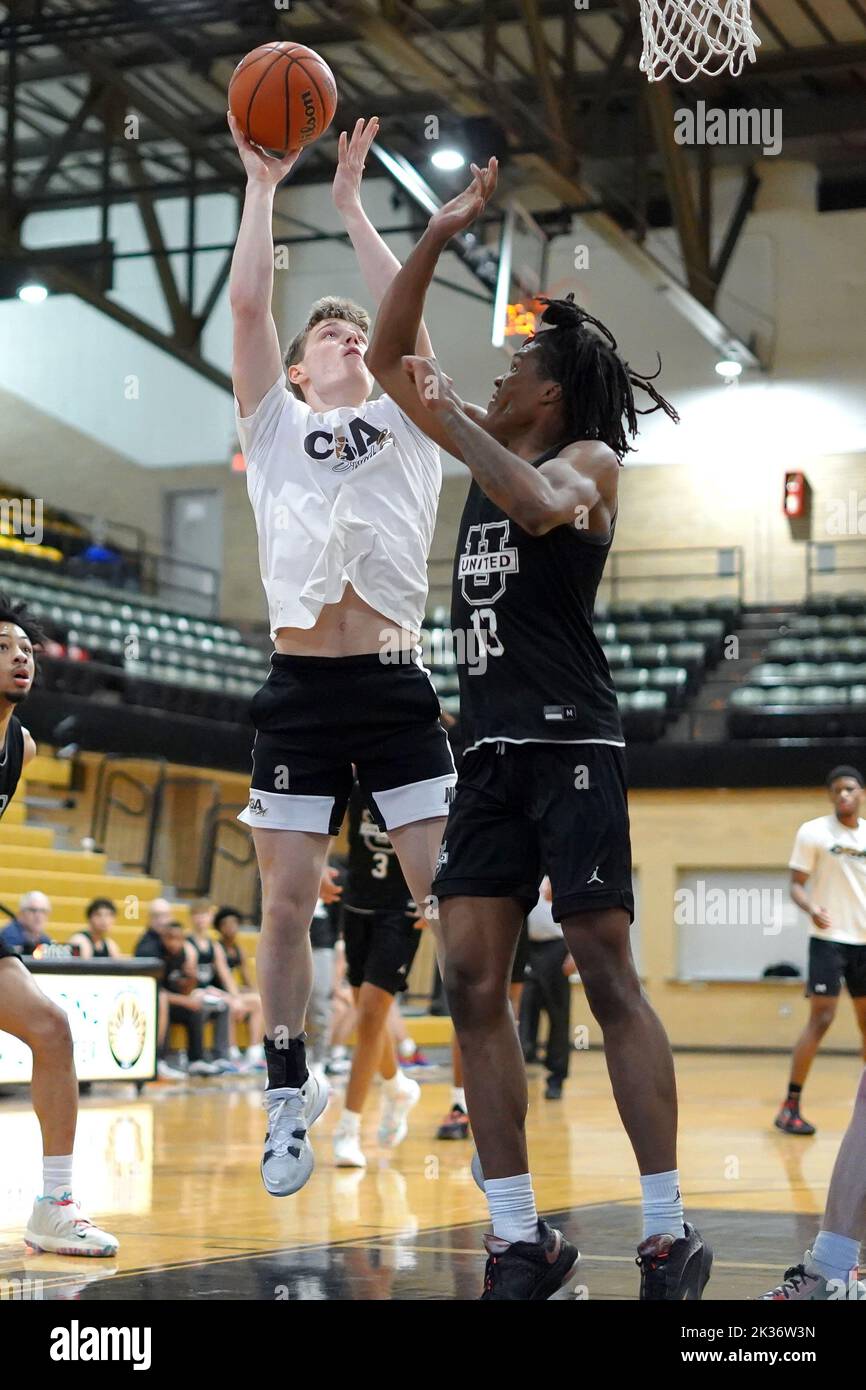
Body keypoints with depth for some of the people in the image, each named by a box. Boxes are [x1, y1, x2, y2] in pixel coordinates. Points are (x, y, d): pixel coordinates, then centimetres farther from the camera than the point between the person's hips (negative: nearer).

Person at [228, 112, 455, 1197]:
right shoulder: (274, 426, 14)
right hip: (300, 687, 0)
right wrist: (262, 188, 8)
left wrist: (350, 203, 9)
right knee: (287, 902, 1)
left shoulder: (406, 426, 16)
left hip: (394, 686, 0)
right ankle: (288, 1100, 12)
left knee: (450, 892, -5)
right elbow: (246, 304, 4)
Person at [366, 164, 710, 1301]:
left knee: (609, 980, -9)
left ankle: (670, 1236, -4)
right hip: (491, 748, 7)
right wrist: (437, 239, 11)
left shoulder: (590, 457, -2)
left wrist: (449, 418, -21)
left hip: (572, 744, -7)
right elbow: (389, 359, 19)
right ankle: (520, 1239, 2)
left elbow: (543, 506, -26)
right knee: (473, 981, -1)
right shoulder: (492, 444, 17)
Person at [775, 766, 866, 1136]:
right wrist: (811, 908, -27)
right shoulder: (813, 832, -5)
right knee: (821, 1020, -12)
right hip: (829, 939, -5)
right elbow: (797, 884, -7)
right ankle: (790, 1106, -7)